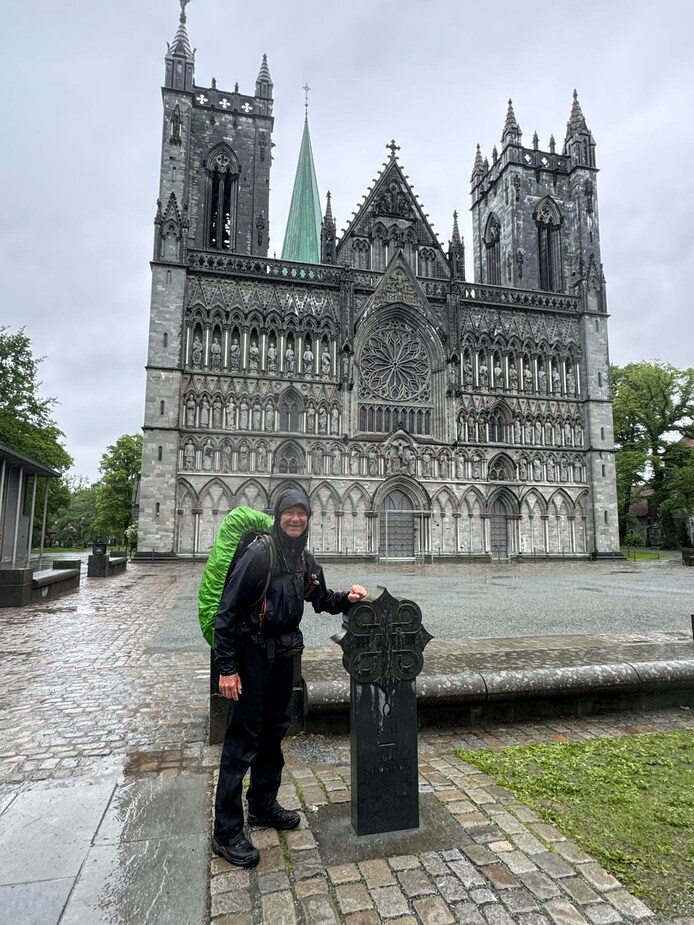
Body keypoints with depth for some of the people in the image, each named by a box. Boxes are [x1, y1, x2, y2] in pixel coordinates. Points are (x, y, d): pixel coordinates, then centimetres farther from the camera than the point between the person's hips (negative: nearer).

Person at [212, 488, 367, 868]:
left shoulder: (306, 561, 3)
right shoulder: (258, 555, -20)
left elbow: (321, 600, 18)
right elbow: (227, 610, -19)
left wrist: (346, 598, -4)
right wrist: (226, 668, -20)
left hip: (284, 655, 8)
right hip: (251, 654, -7)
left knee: (274, 733, 19)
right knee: (242, 740, 0)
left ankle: (263, 806, 38)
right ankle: (226, 832, 13)